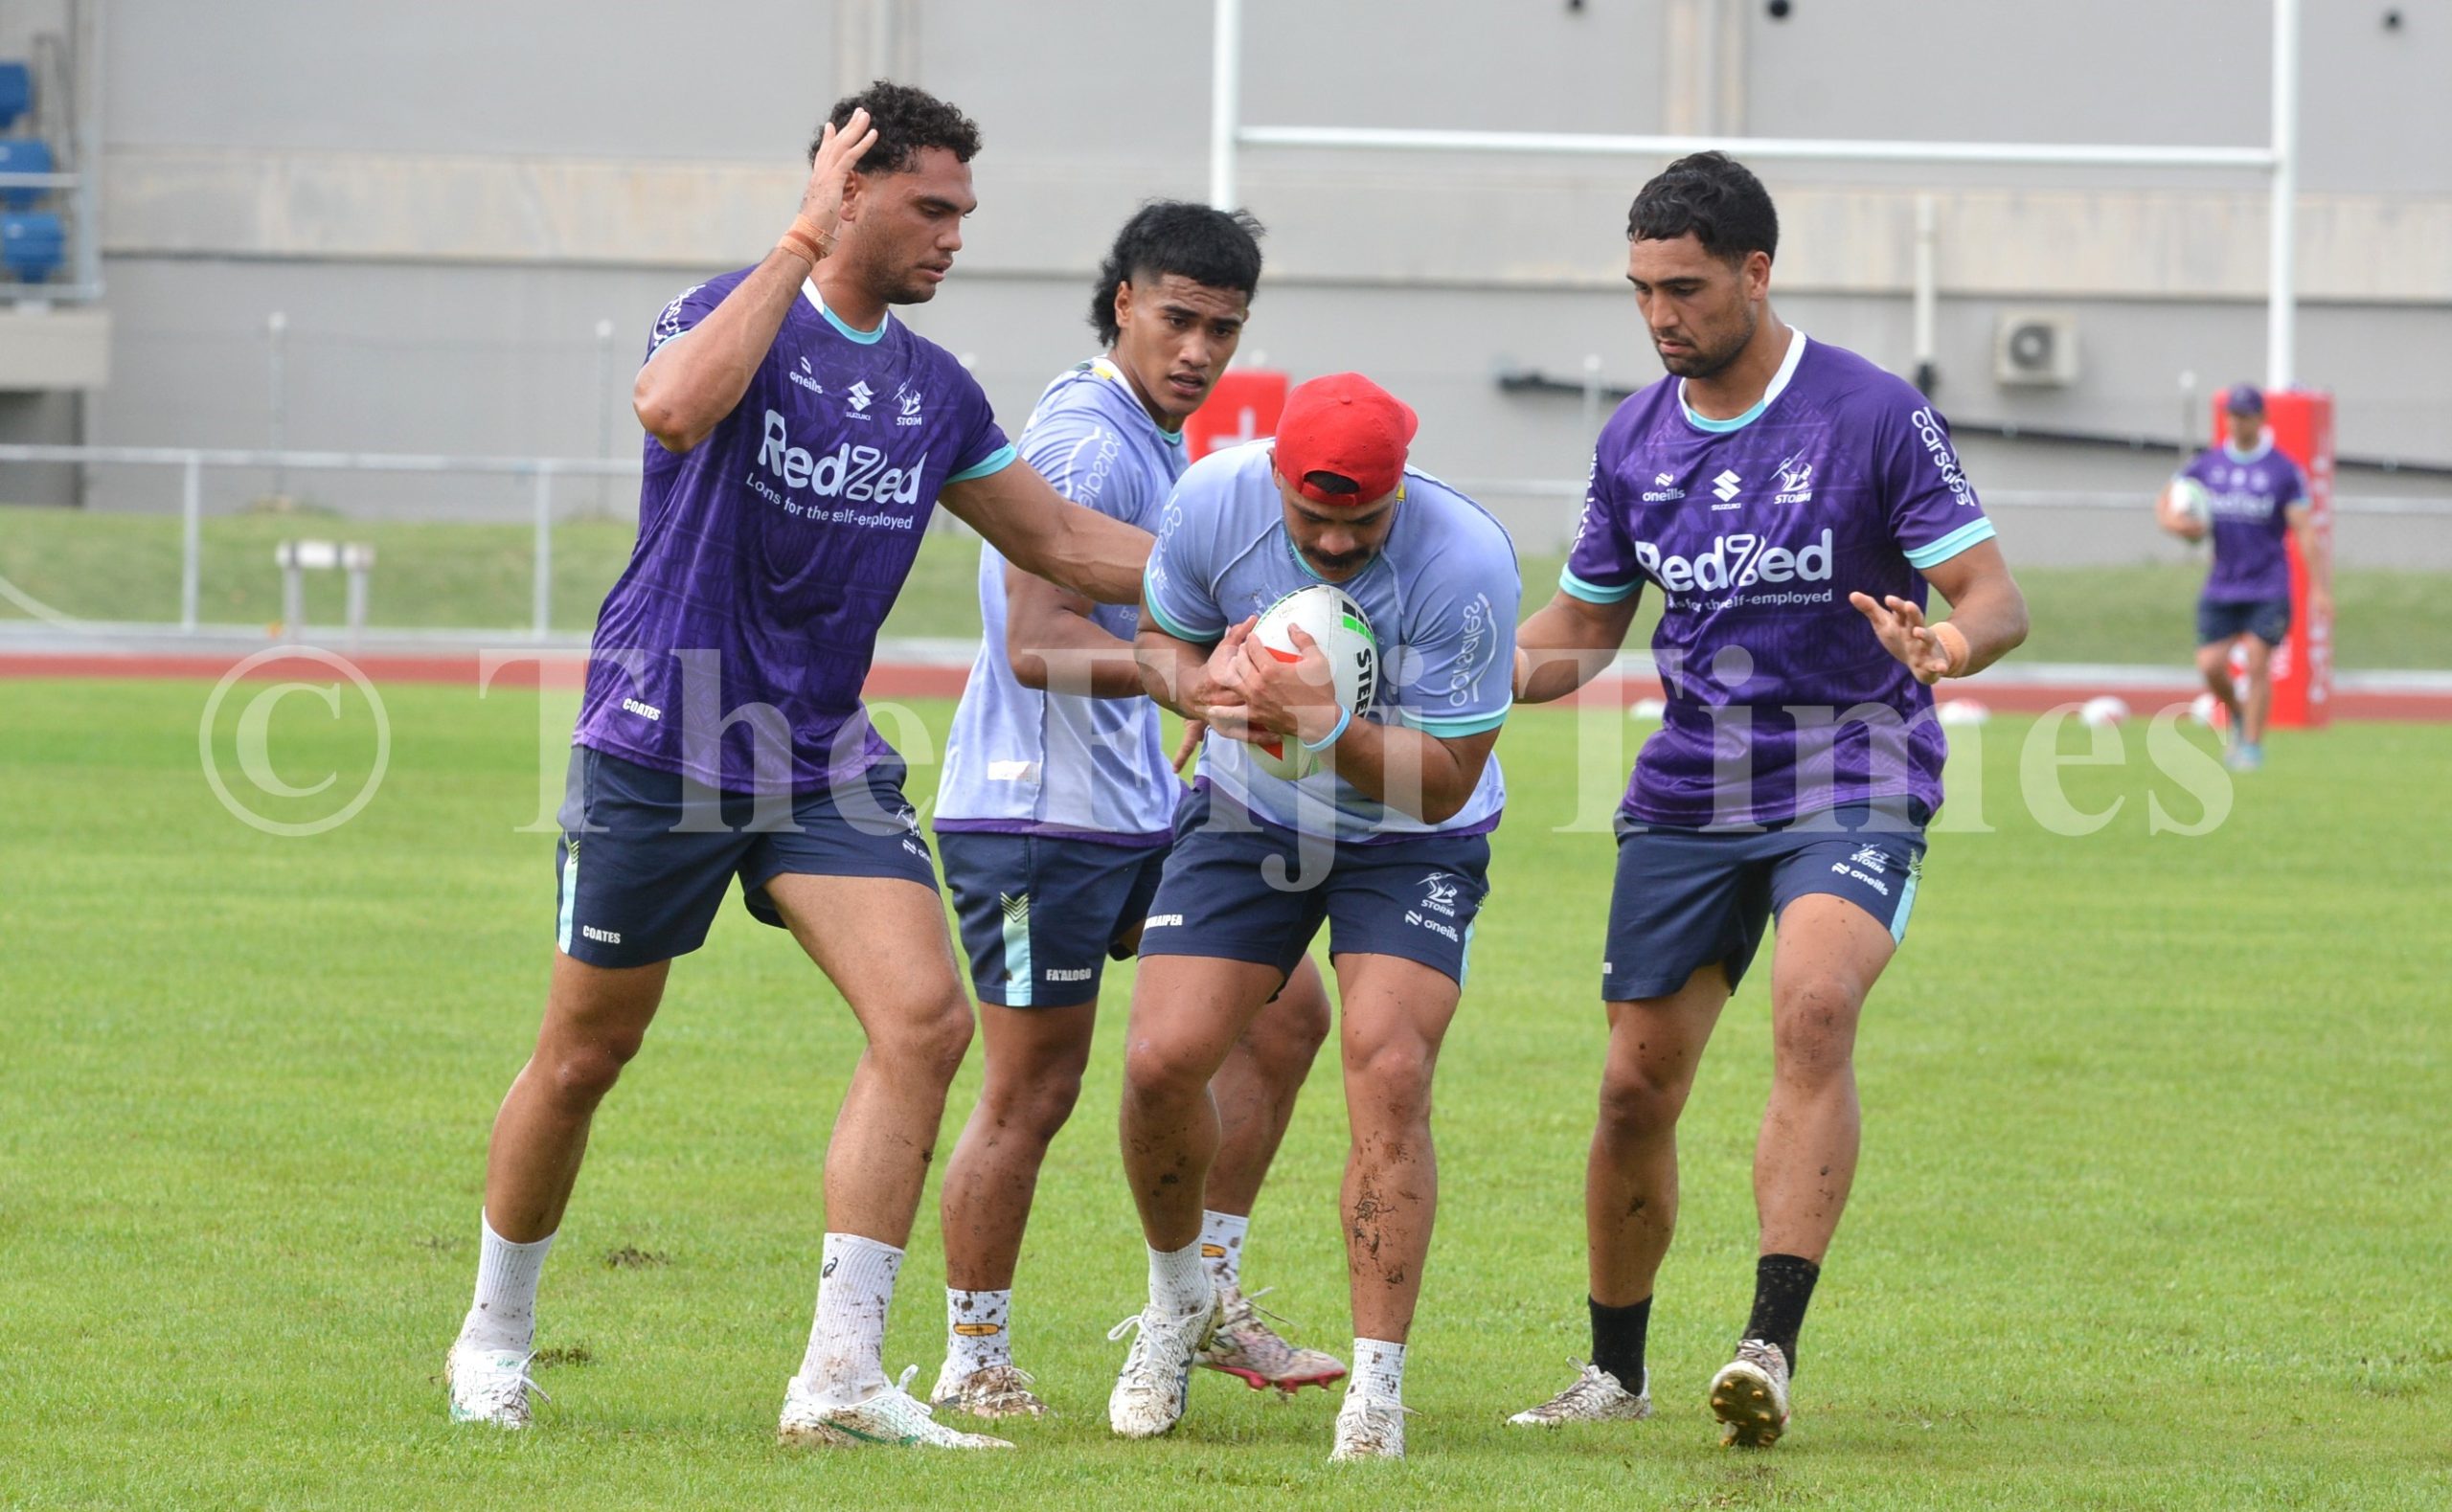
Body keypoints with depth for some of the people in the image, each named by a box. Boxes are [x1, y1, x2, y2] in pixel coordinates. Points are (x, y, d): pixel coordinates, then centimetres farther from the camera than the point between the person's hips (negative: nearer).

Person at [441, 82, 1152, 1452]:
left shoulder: (934, 391, 9)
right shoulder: (736, 314, -9)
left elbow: (1066, 543, 19)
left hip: (823, 758, 5)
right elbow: (673, 410, -33)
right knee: (585, 1056, 5)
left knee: (926, 1018, -15)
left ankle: (842, 1371, -14)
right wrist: (801, 243, -29)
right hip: (659, 743, -5)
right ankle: (495, 1337, 28)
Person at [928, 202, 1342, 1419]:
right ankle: (972, 1364, 8)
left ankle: (1207, 1298, 15)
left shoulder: (1158, 443, 14)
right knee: (1035, 1088, -3)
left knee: (1285, 1013, 7)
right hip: (1037, 810, -10)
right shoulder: (1085, 443, -18)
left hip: (1145, 812, 10)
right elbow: (1036, 644, -26)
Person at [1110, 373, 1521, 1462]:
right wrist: (1196, 685, -24)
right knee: (1160, 1060, -11)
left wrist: (1324, 725, -40)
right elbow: (1160, 637, 1)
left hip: (1411, 839, -3)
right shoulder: (1216, 501, -20)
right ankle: (1176, 1297, 20)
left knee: (1388, 1071, -21)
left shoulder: (1467, 564, -30)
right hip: (1246, 814, 3)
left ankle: (1377, 1386, -13)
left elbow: (1443, 784, -24)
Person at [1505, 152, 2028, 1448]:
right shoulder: (1633, 441, 6)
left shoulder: (1874, 415, -9)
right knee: (1636, 1087, 3)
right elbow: (1578, 631, 18)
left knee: (1813, 1008, -30)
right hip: (1686, 796, 5)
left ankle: (1773, 1344, -34)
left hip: (1850, 781, -5)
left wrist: (1948, 642, -34)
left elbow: (1994, 595, -10)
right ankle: (1615, 1372, 23)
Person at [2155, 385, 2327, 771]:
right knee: (2210, 664, -6)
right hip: (2221, 588, 3)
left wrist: (2319, 589, -9)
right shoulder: (2207, 464, 8)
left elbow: (2305, 532, -4)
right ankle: (2237, 717, 22)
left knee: (2257, 661, -11)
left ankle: (2252, 744, 0)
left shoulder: (2283, 470, -2)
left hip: (2268, 590, -3)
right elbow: (2165, 505, 14)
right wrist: (2175, 522, -11)